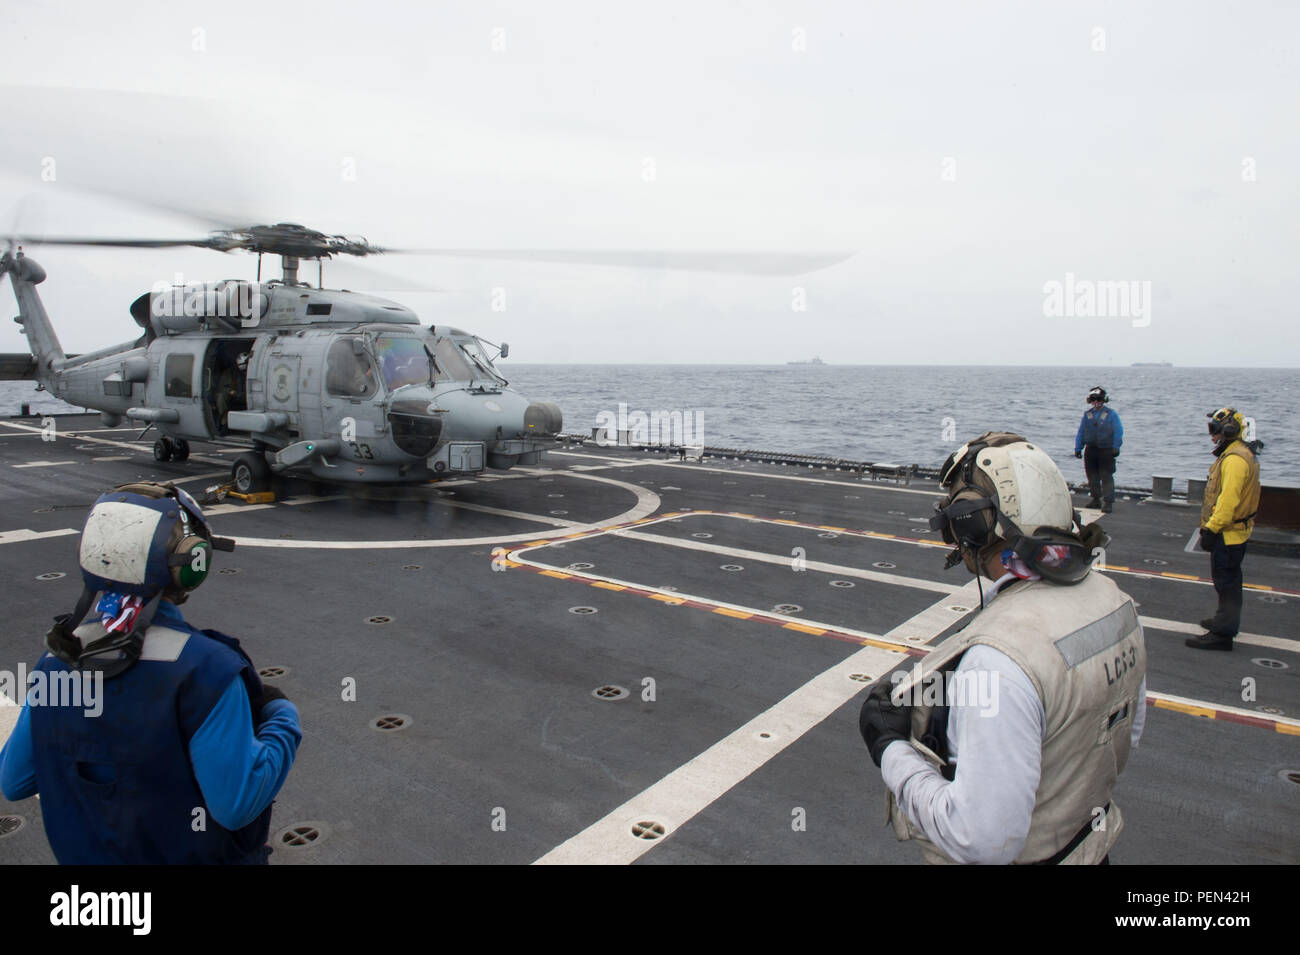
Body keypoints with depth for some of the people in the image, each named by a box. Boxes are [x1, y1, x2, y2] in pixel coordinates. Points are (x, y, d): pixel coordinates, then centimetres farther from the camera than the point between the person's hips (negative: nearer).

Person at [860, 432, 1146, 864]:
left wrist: (892, 748, -22)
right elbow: (1129, 726, 8)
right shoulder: (1110, 598, -9)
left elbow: (983, 840, -32)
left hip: (1017, 854, -8)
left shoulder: (1002, 658, -36)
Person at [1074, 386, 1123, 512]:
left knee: (1106, 476, -7)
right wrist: (1078, 448, 10)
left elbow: (1118, 432, -1)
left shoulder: (1111, 414, -1)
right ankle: (1095, 499, 22)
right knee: (1092, 476, 10)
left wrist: (1116, 447, -9)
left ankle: (1107, 502, -6)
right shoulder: (1087, 414, 11)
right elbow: (1080, 433, 15)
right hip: (1090, 450, 4)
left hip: (1106, 450, -4)